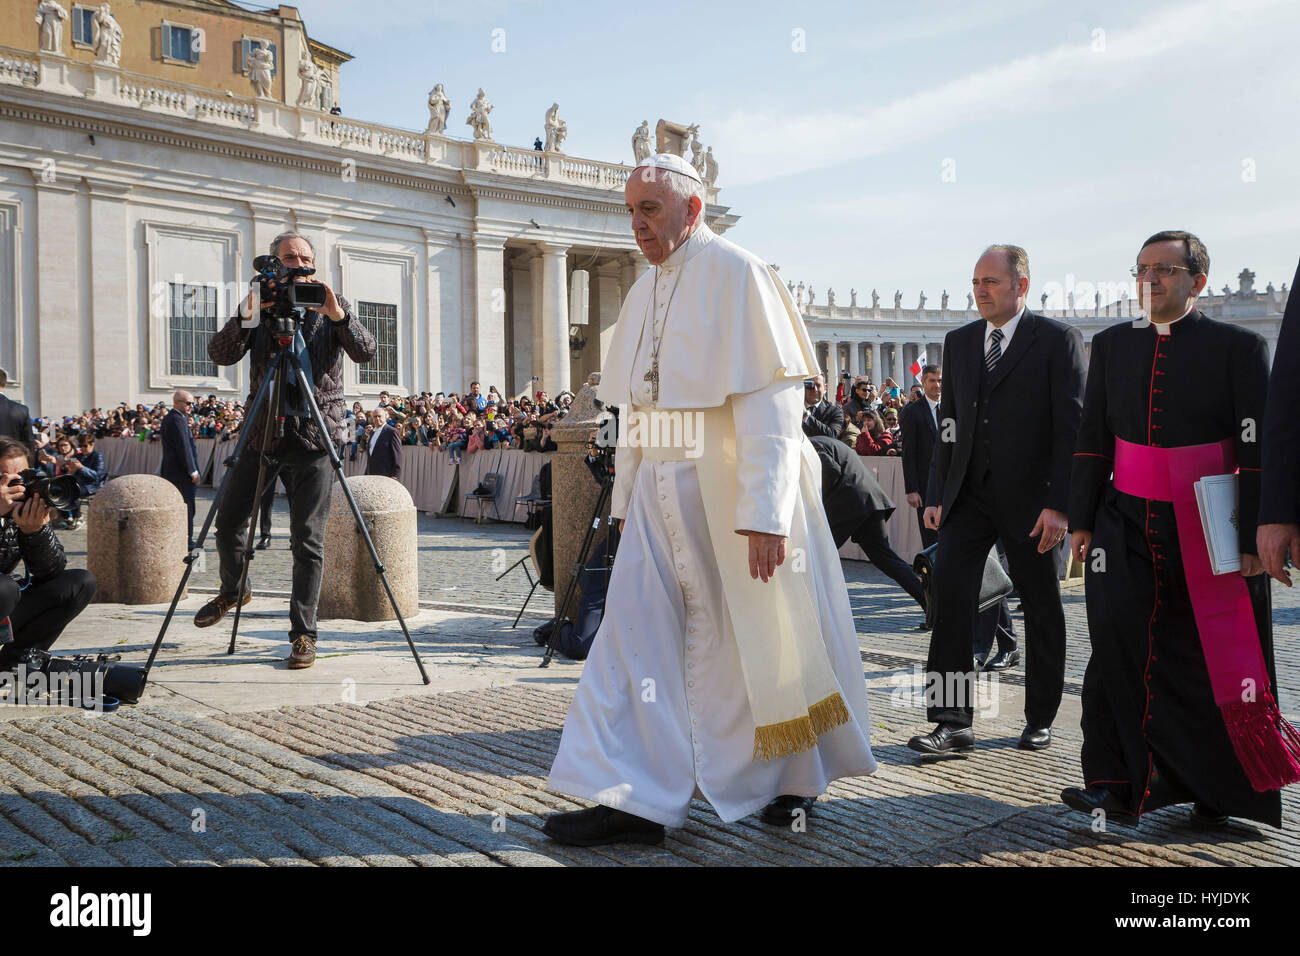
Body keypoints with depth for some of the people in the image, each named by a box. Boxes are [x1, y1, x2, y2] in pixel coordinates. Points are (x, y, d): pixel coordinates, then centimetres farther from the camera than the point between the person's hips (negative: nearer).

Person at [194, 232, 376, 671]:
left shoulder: (332, 308, 6)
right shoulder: (261, 308, 8)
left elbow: (365, 352, -9)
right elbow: (221, 354, -4)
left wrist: (337, 314, -24)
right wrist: (247, 314, -19)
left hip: (314, 435, -3)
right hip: (262, 430, 3)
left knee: (307, 538, -4)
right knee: (228, 520, 8)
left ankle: (304, 634, 3)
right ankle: (233, 590, 37)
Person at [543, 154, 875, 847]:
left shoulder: (736, 275, -10)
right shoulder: (645, 292, 14)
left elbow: (769, 401, -17)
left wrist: (763, 513, -24)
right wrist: (626, 498, 14)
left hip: (728, 488, -7)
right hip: (660, 490, 7)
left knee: (751, 639, 5)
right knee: (637, 634, 0)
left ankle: (794, 779, 27)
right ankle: (634, 800, 6)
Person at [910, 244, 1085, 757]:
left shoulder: (1057, 339, -4)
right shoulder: (958, 342, 11)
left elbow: (1072, 426, -9)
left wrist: (1058, 504, -16)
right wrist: (936, 495, 6)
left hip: (1030, 498, -3)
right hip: (970, 493, 4)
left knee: (1041, 608, 8)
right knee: (948, 590, -12)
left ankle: (1039, 719, 23)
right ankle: (953, 721, -8)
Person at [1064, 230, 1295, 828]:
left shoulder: (1239, 347, -2)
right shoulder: (1111, 346, 9)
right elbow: (1092, 441, 11)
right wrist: (1081, 520, 6)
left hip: (1209, 530, -3)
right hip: (1127, 523, 3)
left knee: (1213, 658, 5)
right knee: (1117, 643, -10)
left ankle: (1219, 790, 21)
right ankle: (1120, 783, -2)